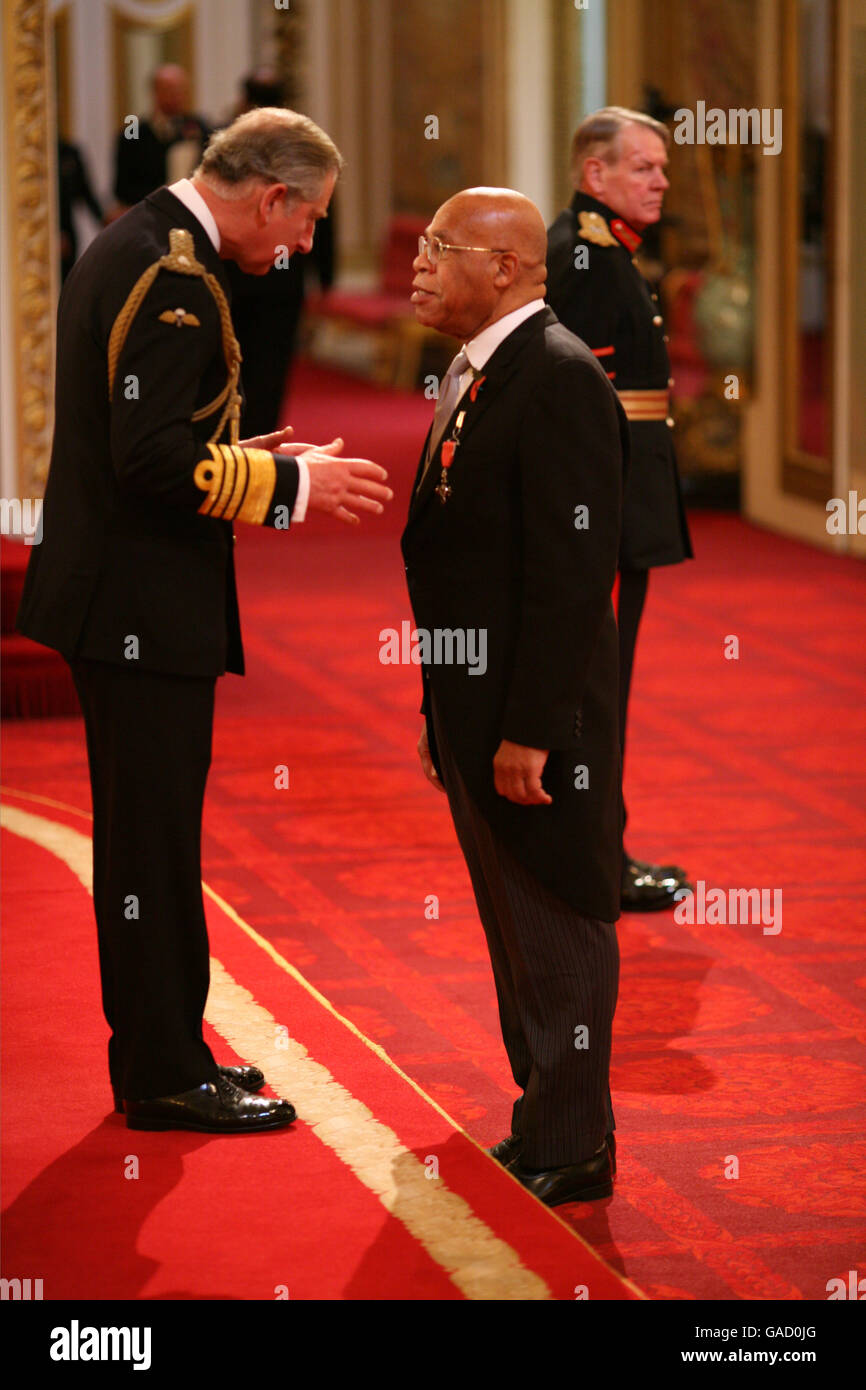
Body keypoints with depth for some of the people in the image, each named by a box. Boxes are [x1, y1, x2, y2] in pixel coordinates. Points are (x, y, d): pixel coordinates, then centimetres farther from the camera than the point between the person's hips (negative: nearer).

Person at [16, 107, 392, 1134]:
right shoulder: (173, 277, -19)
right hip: (144, 611, -11)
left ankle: (159, 1050, 27)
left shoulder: (129, 246, 13)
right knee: (154, 845, -2)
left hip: (117, 599, 11)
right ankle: (166, 1079, 6)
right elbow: (157, 458, -25)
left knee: (146, 837, 17)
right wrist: (292, 482, -15)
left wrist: (255, 458, 14)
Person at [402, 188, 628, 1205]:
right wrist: (445, 716, 16)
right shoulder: (474, 375, 13)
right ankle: (543, 1122, 29)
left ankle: (571, 1151, 8)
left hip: (538, 721, -10)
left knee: (558, 933, 0)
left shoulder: (558, 379, -18)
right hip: (474, 714, 10)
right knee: (514, 932, 18)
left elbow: (573, 572, -22)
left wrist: (530, 731, -23)